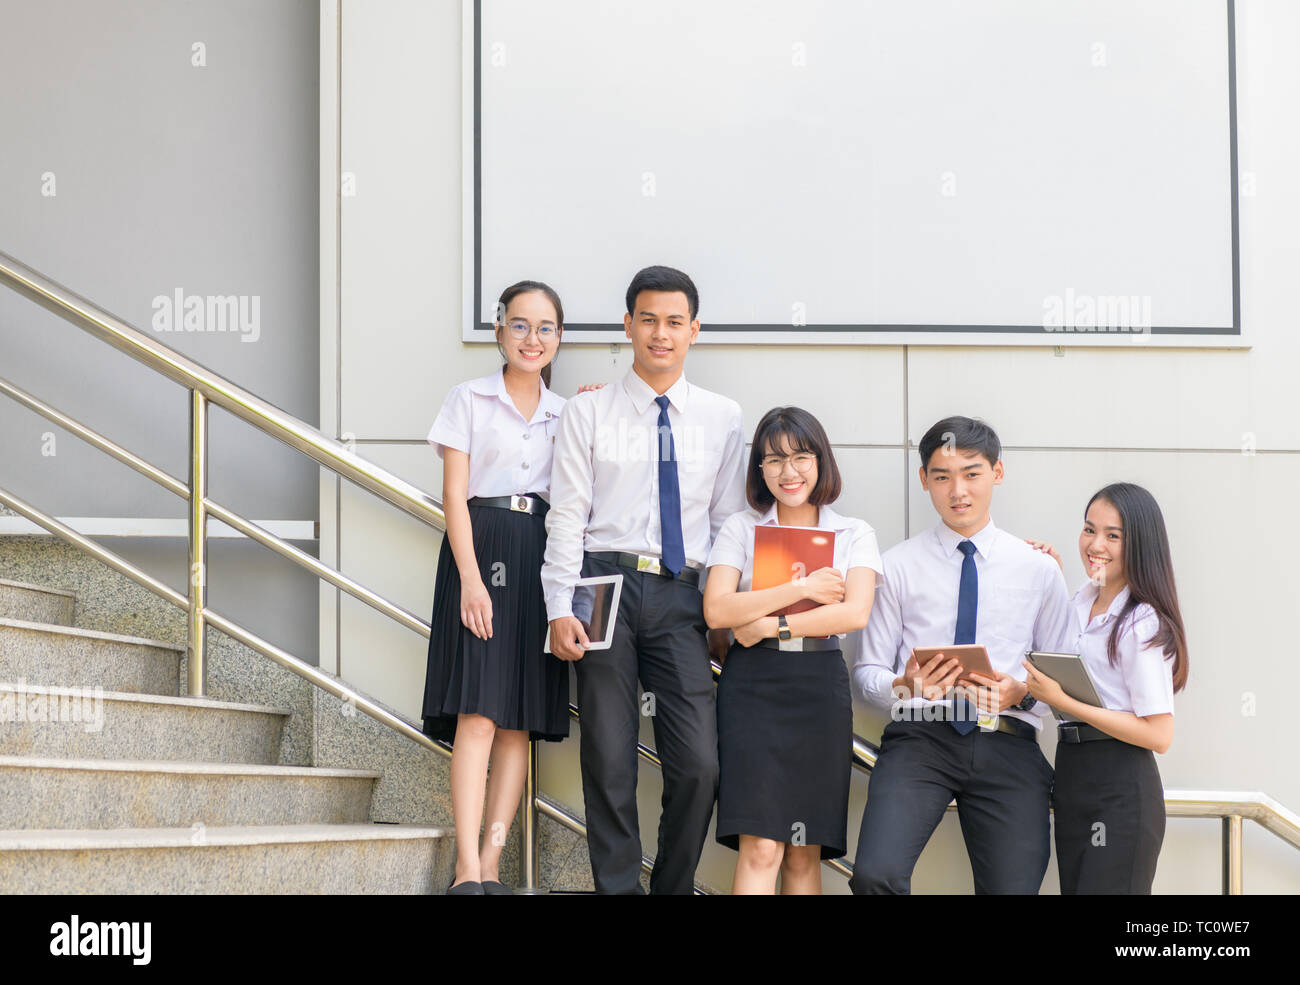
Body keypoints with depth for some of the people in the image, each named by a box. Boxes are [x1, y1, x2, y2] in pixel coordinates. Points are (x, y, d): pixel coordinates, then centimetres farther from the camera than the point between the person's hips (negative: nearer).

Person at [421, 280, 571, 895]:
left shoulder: (565, 413, 16)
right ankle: (468, 871, -17)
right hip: (480, 549, -4)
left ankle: (491, 863, 3)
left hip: (543, 559, 4)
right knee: (478, 713, -13)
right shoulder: (469, 400, 5)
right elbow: (454, 496, -3)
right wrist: (471, 579, -14)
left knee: (521, 720, 0)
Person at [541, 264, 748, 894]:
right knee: (608, 760, 0)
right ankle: (617, 886, 11)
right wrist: (560, 608, -7)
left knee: (699, 764, -6)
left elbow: (728, 522, 12)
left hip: (681, 595, 1)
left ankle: (674, 887, 11)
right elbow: (567, 516, 3)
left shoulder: (723, 419, 12)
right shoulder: (587, 412, 7)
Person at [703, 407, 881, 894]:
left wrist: (771, 624, -12)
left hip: (821, 689, 1)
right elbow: (716, 611, -5)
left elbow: (854, 613, -7)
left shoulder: (854, 534, 10)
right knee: (760, 848, -13)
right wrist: (802, 589, -9)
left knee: (805, 853, 2)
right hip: (752, 686, -1)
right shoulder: (740, 529, 10)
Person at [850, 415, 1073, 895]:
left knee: (1014, 886, -13)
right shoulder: (900, 564, 7)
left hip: (1006, 743, 2)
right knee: (877, 875, -24)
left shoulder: (1038, 569, 11)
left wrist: (1021, 692, -9)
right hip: (920, 737, -1)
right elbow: (868, 670, 7)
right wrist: (904, 687, -16)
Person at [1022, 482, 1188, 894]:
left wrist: (1062, 701, -19)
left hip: (1122, 788, -8)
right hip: (1072, 775, 8)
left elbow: (1158, 734, -19)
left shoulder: (1144, 624, -15)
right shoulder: (1084, 599, 10)